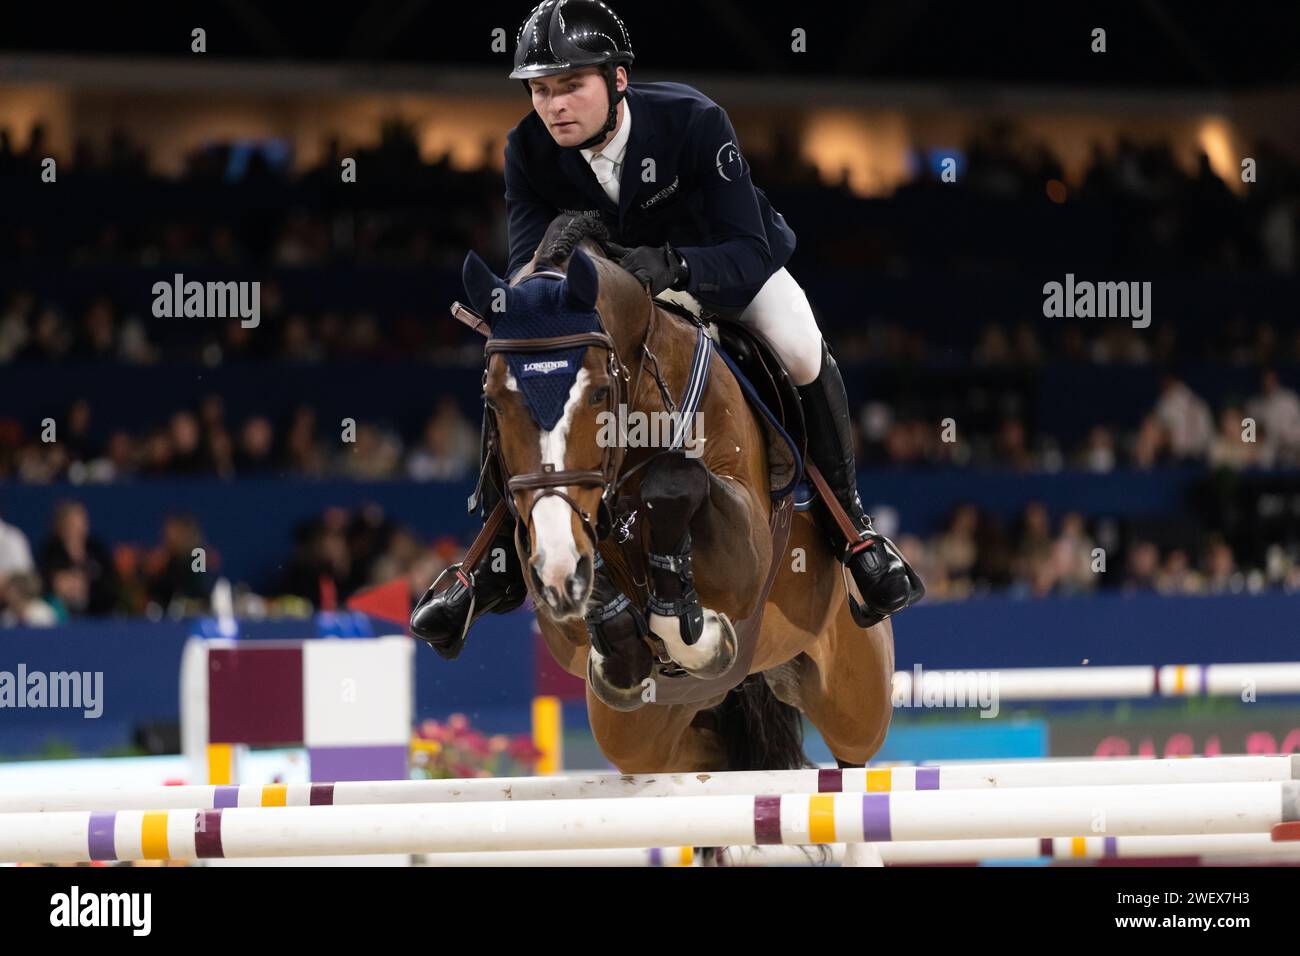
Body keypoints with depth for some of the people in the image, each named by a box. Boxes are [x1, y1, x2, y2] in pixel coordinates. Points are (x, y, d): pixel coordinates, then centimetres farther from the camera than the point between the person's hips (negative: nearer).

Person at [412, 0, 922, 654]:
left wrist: (671, 264, -60)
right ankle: (498, 564, -1)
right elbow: (525, 265, -23)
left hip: (719, 265, -3)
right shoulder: (529, 151, -24)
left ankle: (851, 526, -10)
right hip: (600, 273, 4)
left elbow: (750, 256, -40)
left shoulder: (693, 122, -36)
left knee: (802, 353, -31)